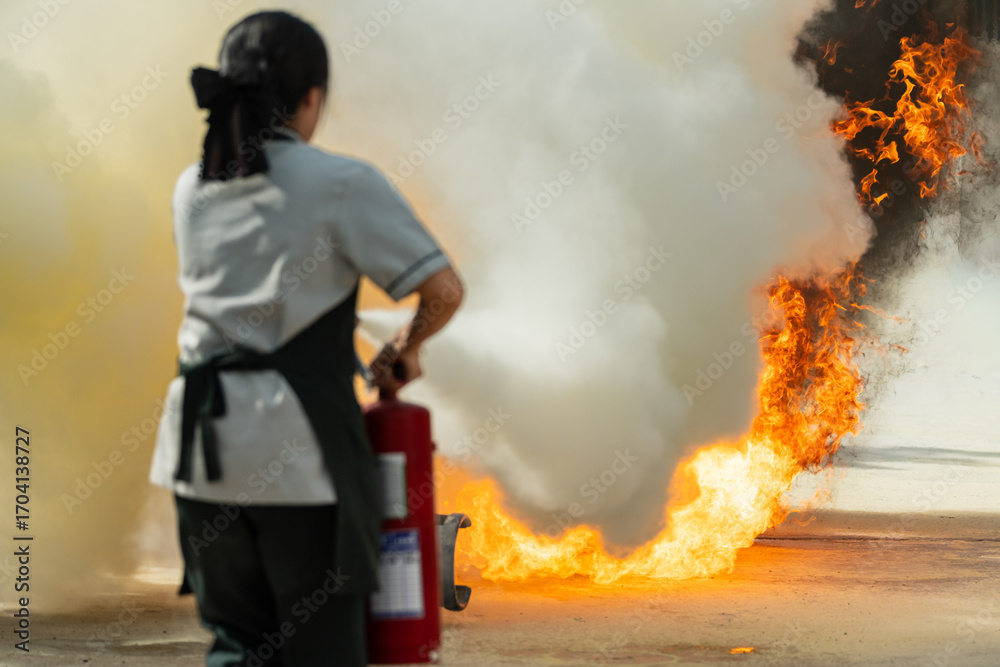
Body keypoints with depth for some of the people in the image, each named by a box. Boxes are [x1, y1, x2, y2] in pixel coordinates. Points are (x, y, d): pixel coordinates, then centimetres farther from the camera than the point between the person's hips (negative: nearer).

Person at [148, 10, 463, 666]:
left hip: (204, 444, 5)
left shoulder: (192, 189, 12)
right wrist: (407, 348, 13)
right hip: (298, 447, -5)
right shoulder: (342, 183, -6)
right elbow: (444, 289, -8)